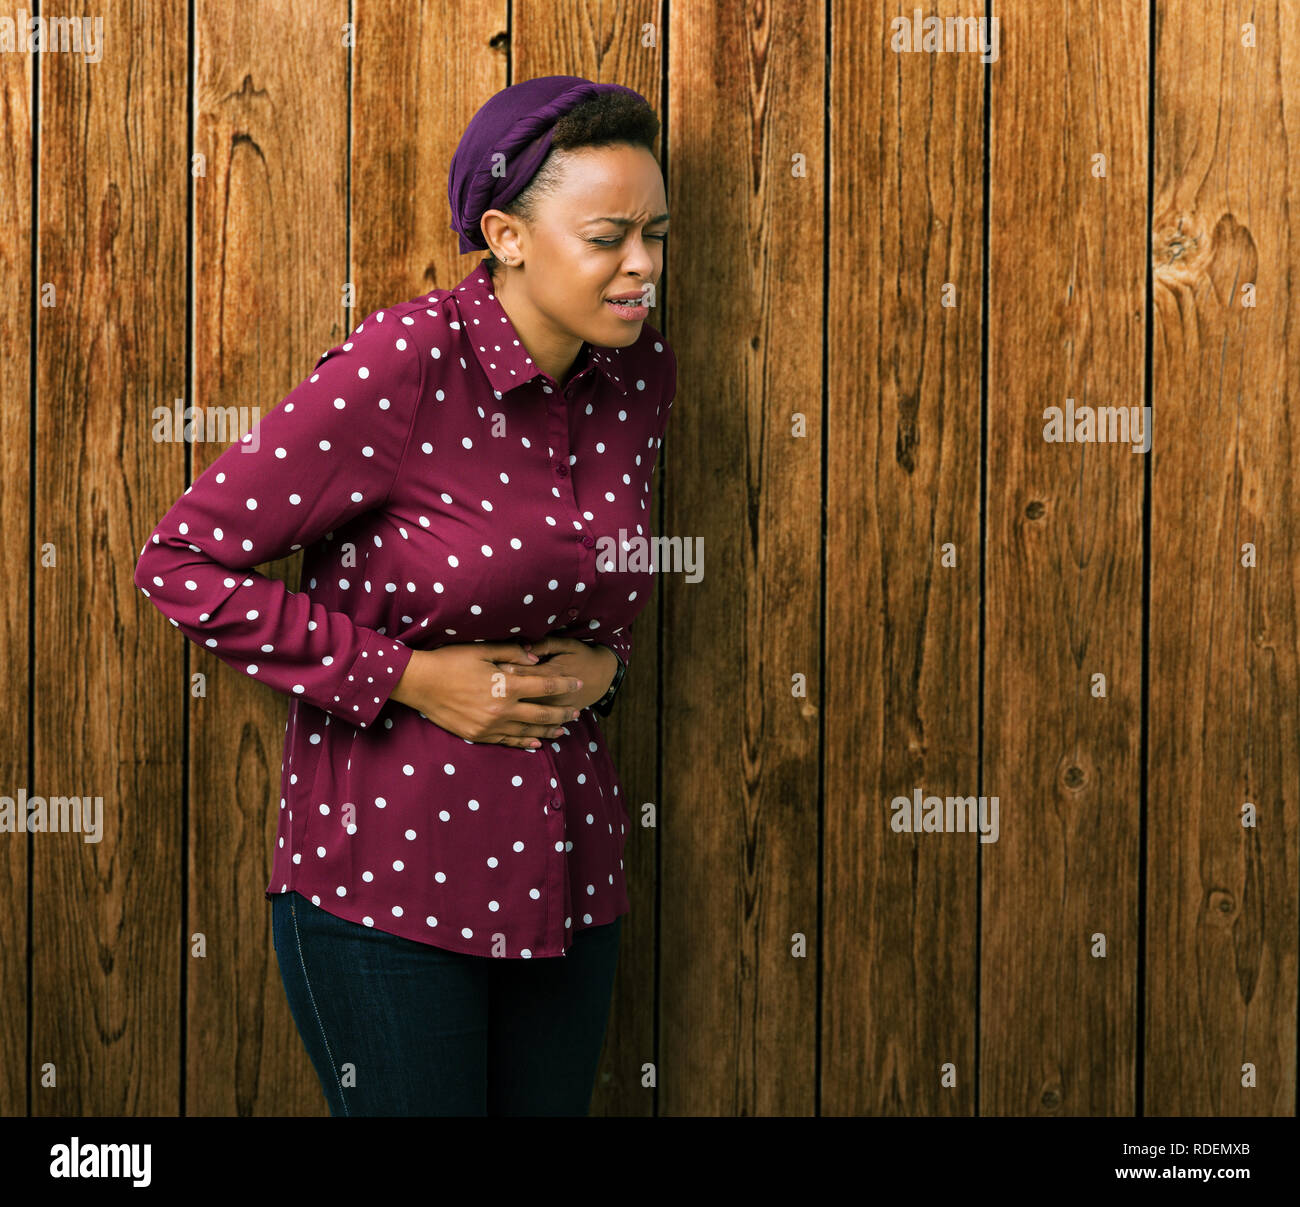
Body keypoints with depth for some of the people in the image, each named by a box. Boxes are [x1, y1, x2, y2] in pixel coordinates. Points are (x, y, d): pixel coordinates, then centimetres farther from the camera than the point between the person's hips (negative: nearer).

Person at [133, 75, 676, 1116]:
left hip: (564, 862, 6)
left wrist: (601, 661, -1)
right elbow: (183, 562, -14)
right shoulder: (401, 366, -17)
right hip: (387, 864, -6)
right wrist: (405, 675, -16)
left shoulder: (641, 376, 3)